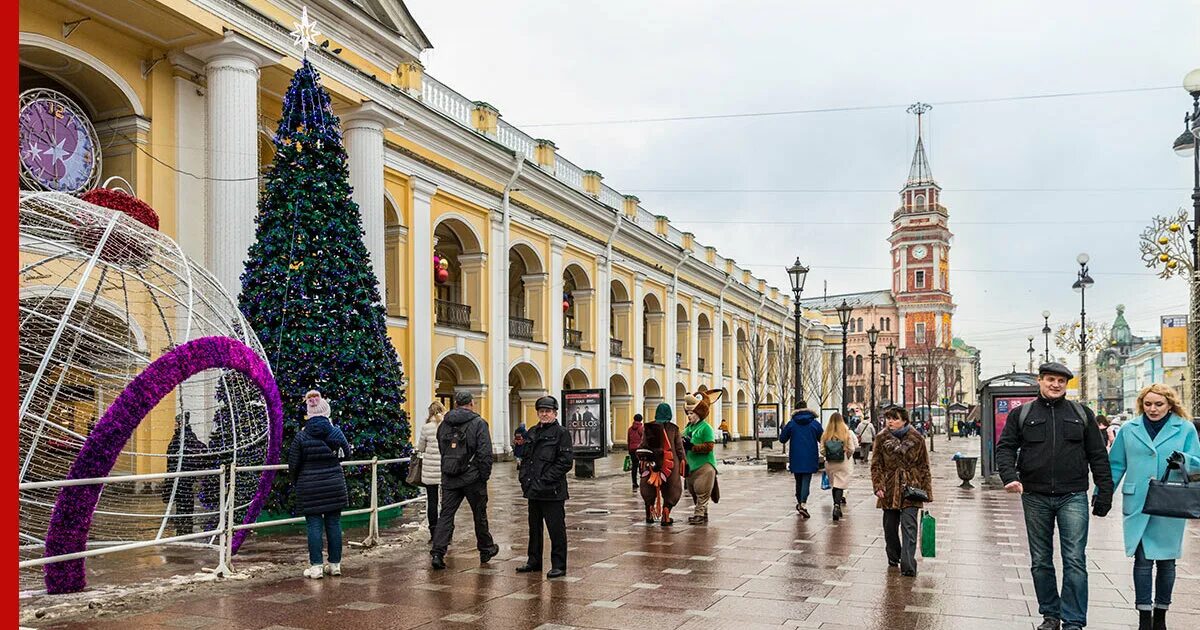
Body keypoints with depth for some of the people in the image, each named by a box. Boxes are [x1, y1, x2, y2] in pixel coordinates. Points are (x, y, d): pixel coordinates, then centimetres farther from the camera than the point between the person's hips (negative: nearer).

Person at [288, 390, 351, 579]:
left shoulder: (301, 436, -9)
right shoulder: (336, 432, -2)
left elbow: (293, 464, -4)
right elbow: (346, 453, 13)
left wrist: (295, 482, 15)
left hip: (309, 488, -2)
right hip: (334, 485, 2)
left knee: (314, 525, 2)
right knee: (333, 523, 8)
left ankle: (316, 566, 3)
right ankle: (335, 564, 15)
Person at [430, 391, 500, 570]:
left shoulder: (444, 424, 9)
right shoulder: (478, 423, -8)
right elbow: (485, 453, -13)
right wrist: (484, 476, -6)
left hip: (449, 479, 4)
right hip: (472, 479, -3)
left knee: (446, 514, 3)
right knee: (479, 515, 11)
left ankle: (437, 553, -9)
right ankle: (486, 550, 26)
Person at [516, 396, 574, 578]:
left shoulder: (561, 433, -6)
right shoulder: (532, 433, 14)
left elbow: (565, 462, -13)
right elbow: (526, 458, 18)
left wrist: (544, 481, -16)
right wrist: (525, 478, 2)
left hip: (553, 491, -7)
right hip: (533, 490, 7)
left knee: (556, 529, -1)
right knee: (534, 527, 16)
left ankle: (558, 565, 8)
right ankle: (534, 561, 28)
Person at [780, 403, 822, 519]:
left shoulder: (791, 423, -2)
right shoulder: (815, 423, -2)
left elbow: (782, 439, 3)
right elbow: (822, 439, 2)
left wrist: (784, 428, 21)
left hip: (796, 459, 1)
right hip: (810, 459, -1)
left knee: (799, 481, 16)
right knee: (806, 481, -5)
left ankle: (799, 503, 25)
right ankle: (803, 504, -22)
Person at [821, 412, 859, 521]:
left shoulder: (826, 434, -5)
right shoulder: (847, 433, -7)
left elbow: (822, 451, -5)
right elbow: (851, 449, -5)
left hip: (830, 464, 2)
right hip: (843, 463, -2)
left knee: (834, 485, 15)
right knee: (840, 485, -2)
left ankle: (837, 507, 20)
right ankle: (837, 505, -21)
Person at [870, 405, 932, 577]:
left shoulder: (916, 439, -1)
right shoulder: (881, 438, 2)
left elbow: (924, 466, 5)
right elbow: (876, 465, 4)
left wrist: (926, 490, 1)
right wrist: (878, 486, -8)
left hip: (910, 489, -2)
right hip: (889, 489, 2)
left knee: (909, 527, -11)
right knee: (890, 527, 12)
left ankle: (908, 566, -11)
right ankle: (893, 557, 33)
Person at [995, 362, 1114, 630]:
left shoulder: (1082, 414, 9)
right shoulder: (1021, 414, 7)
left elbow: (1098, 455, 9)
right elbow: (1005, 447, 4)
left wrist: (1105, 493, 4)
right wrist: (1009, 477, -14)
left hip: (1073, 497, -1)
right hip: (1035, 498, 1)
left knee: (1075, 560, -6)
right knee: (1040, 561, 9)